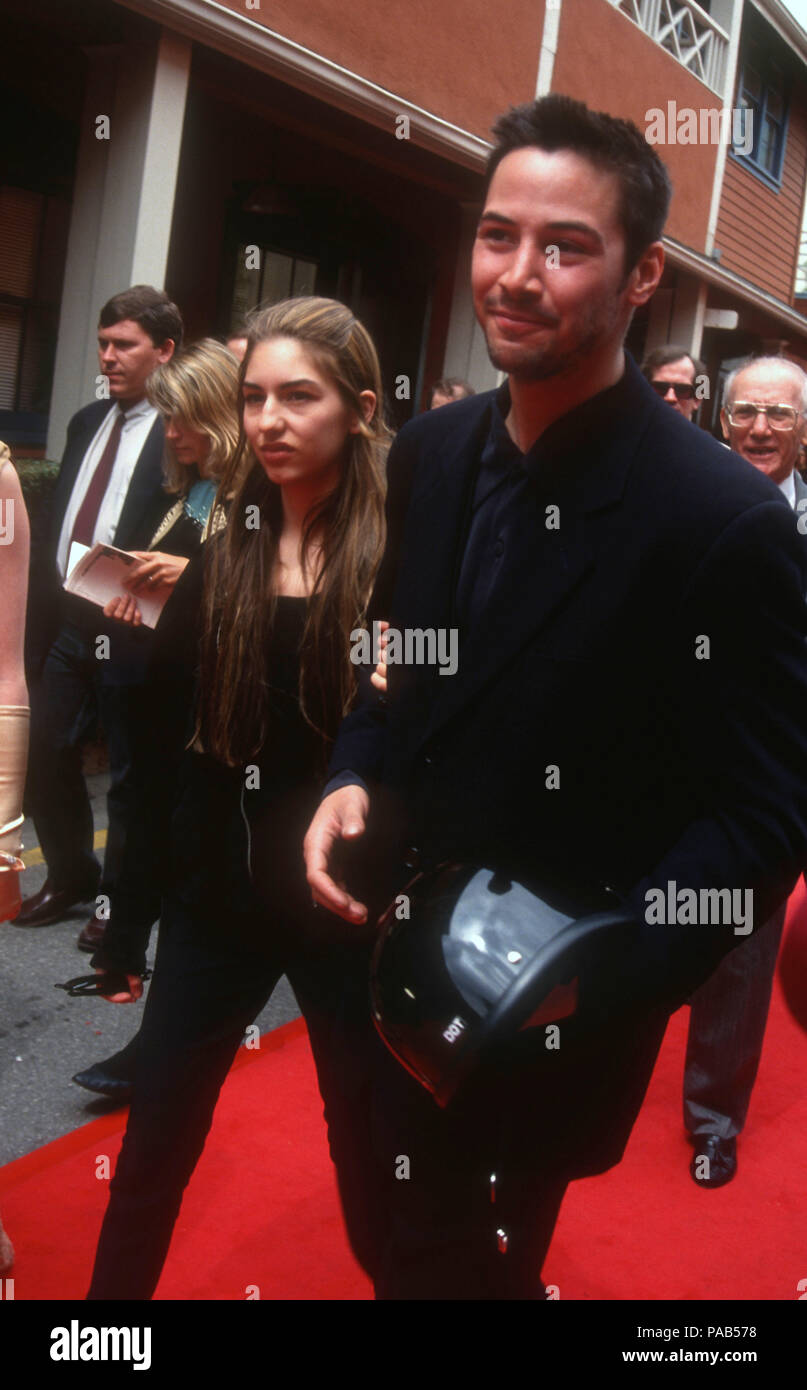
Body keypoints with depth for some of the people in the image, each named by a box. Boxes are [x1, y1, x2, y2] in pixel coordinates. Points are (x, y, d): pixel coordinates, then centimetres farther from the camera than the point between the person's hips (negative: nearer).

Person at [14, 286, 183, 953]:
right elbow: (56, 522, 15)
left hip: (129, 629, -7)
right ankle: (70, 876, 34)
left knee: (128, 770, 7)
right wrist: (40, 609, 11)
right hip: (66, 618, 7)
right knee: (46, 754, 13)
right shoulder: (87, 423, 14)